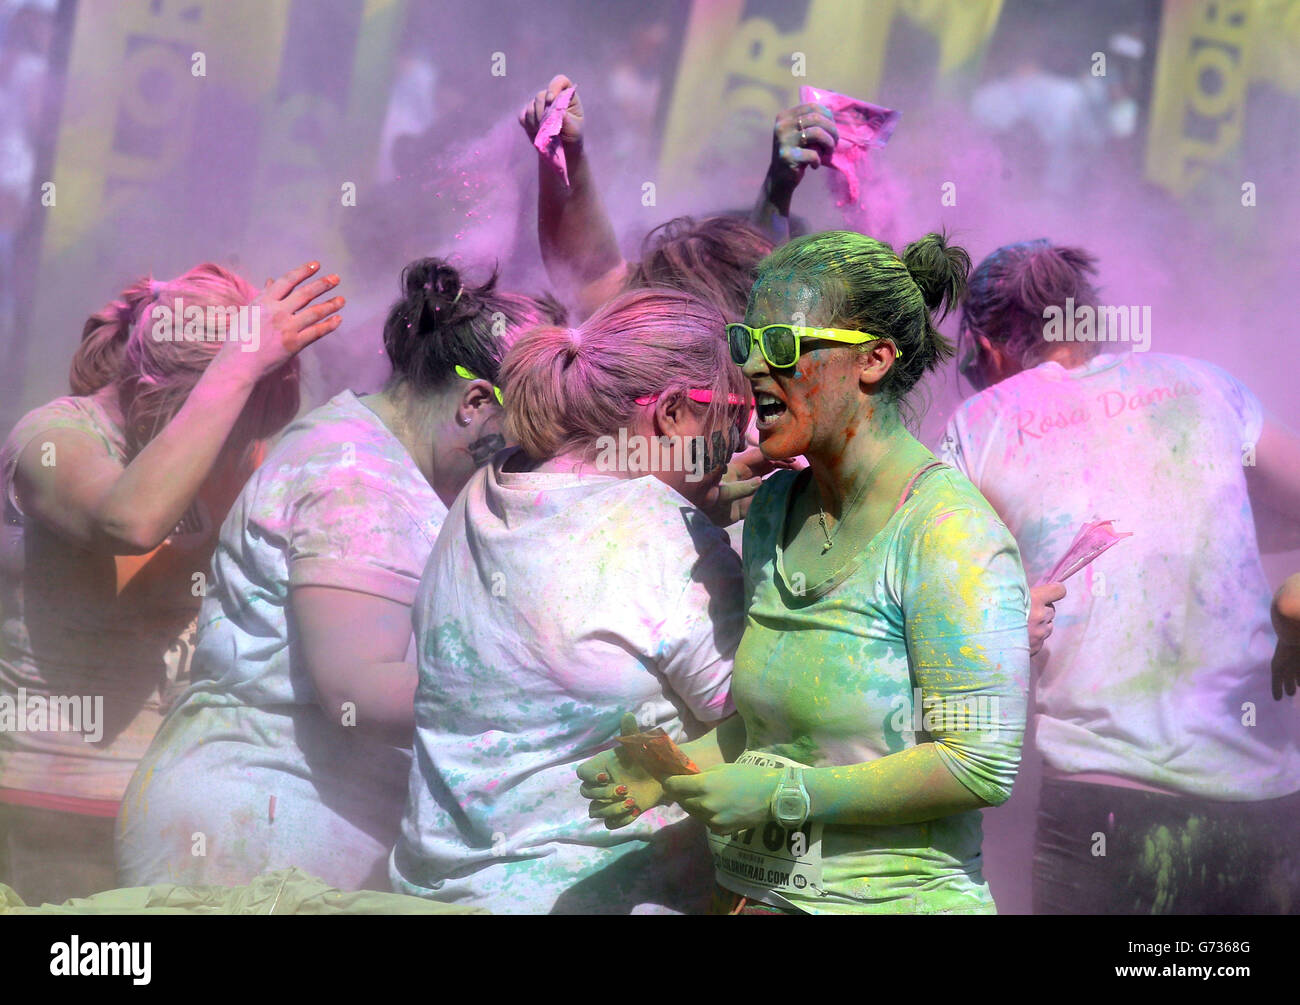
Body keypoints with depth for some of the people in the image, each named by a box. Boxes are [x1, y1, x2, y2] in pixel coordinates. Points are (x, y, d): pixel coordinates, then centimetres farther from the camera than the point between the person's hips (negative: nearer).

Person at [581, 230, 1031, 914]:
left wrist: (784, 795, -20)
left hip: (897, 899, -6)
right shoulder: (774, 508, 6)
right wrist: (669, 773, 0)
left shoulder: (949, 531, -17)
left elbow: (982, 766, -21)